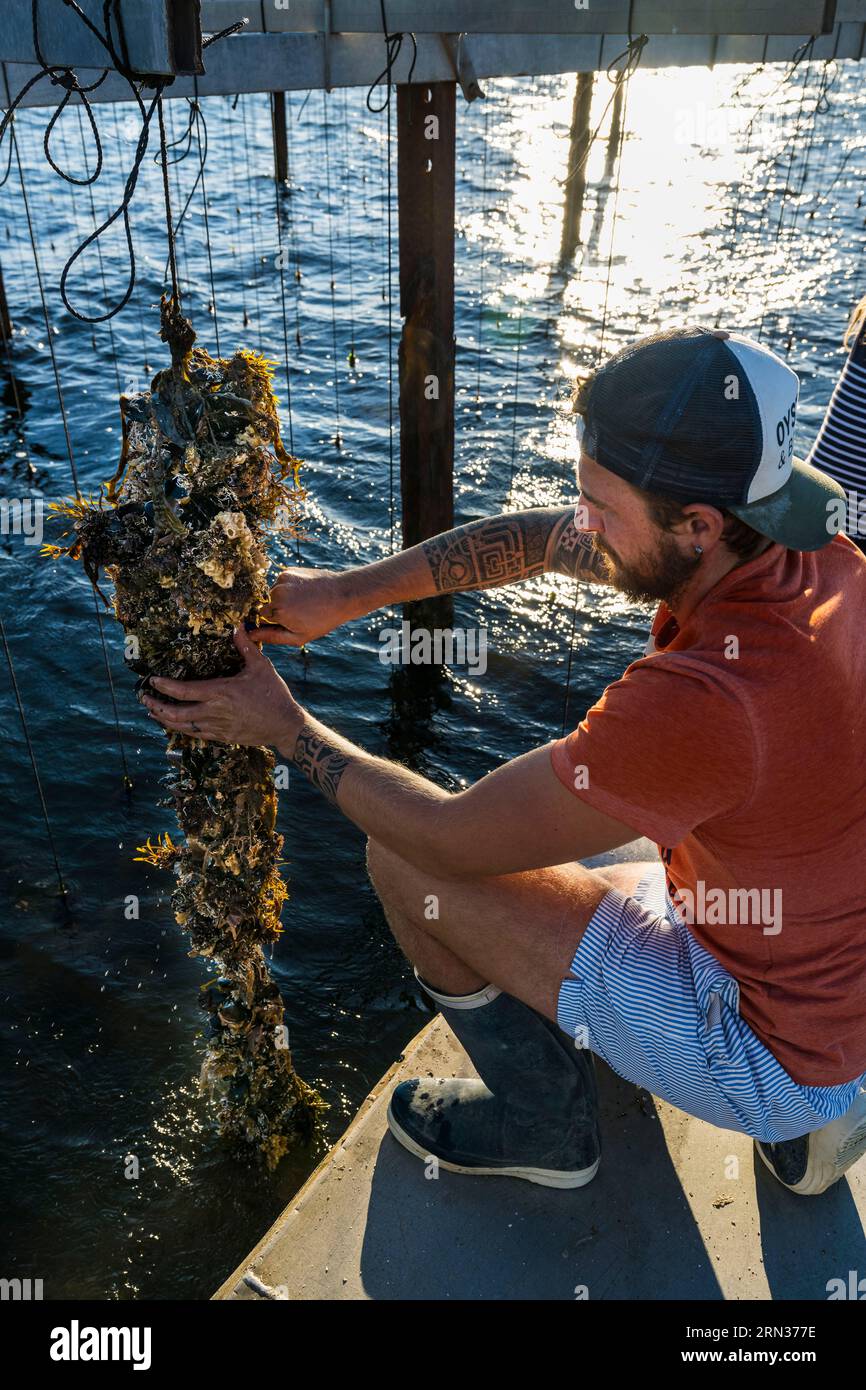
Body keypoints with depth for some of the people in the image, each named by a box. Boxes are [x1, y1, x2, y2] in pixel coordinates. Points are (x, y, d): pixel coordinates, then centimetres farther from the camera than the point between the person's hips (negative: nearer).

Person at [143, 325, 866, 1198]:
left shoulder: (699, 701, -38)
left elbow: (452, 839, -25)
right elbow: (540, 538, -1)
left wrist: (286, 728, -11)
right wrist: (346, 593, -2)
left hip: (773, 1044, -8)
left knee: (407, 862, -11)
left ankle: (545, 1129, 16)